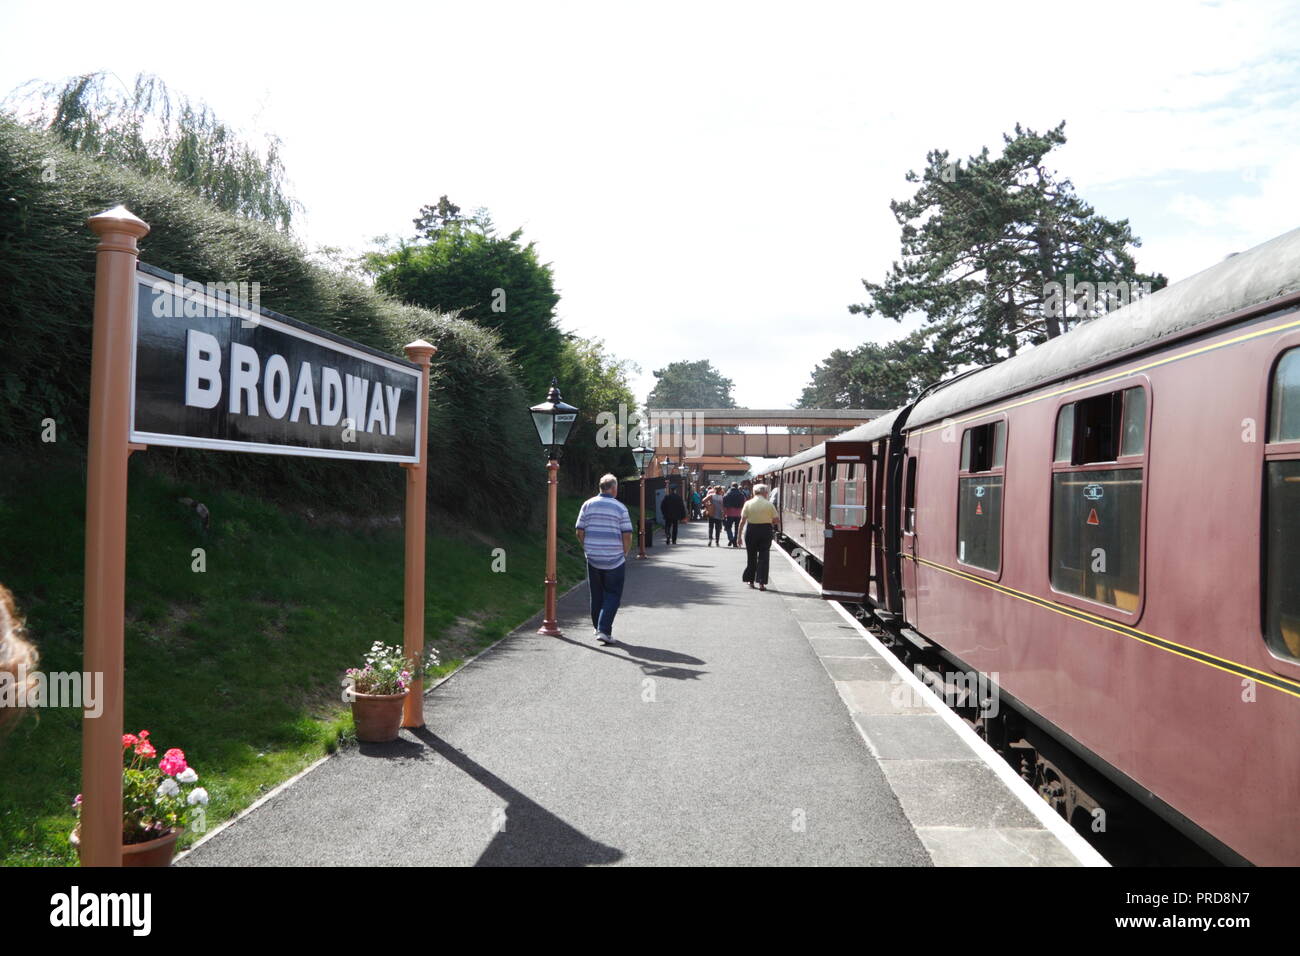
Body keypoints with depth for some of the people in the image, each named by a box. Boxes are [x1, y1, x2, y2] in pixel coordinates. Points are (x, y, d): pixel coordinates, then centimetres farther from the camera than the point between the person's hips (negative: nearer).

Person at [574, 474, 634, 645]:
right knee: (612, 595, 4)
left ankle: (598, 627, 26)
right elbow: (627, 535, -10)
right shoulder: (620, 507, -8)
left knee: (596, 595, 16)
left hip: (593, 559, 3)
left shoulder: (588, 505, 1)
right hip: (615, 560, -3)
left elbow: (580, 532, 2)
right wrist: (625, 554, 6)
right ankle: (604, 630, -8)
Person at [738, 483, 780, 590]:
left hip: (751, 530, 1)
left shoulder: (748, 503, -2)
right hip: (766, 530, -1)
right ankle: (761, 583, -2)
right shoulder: (769, 504, -4)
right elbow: (777, 520, -4)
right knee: (763, 556, 3)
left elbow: (742, 521, -4)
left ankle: (750, 580, 22)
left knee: (751, 556, 14)